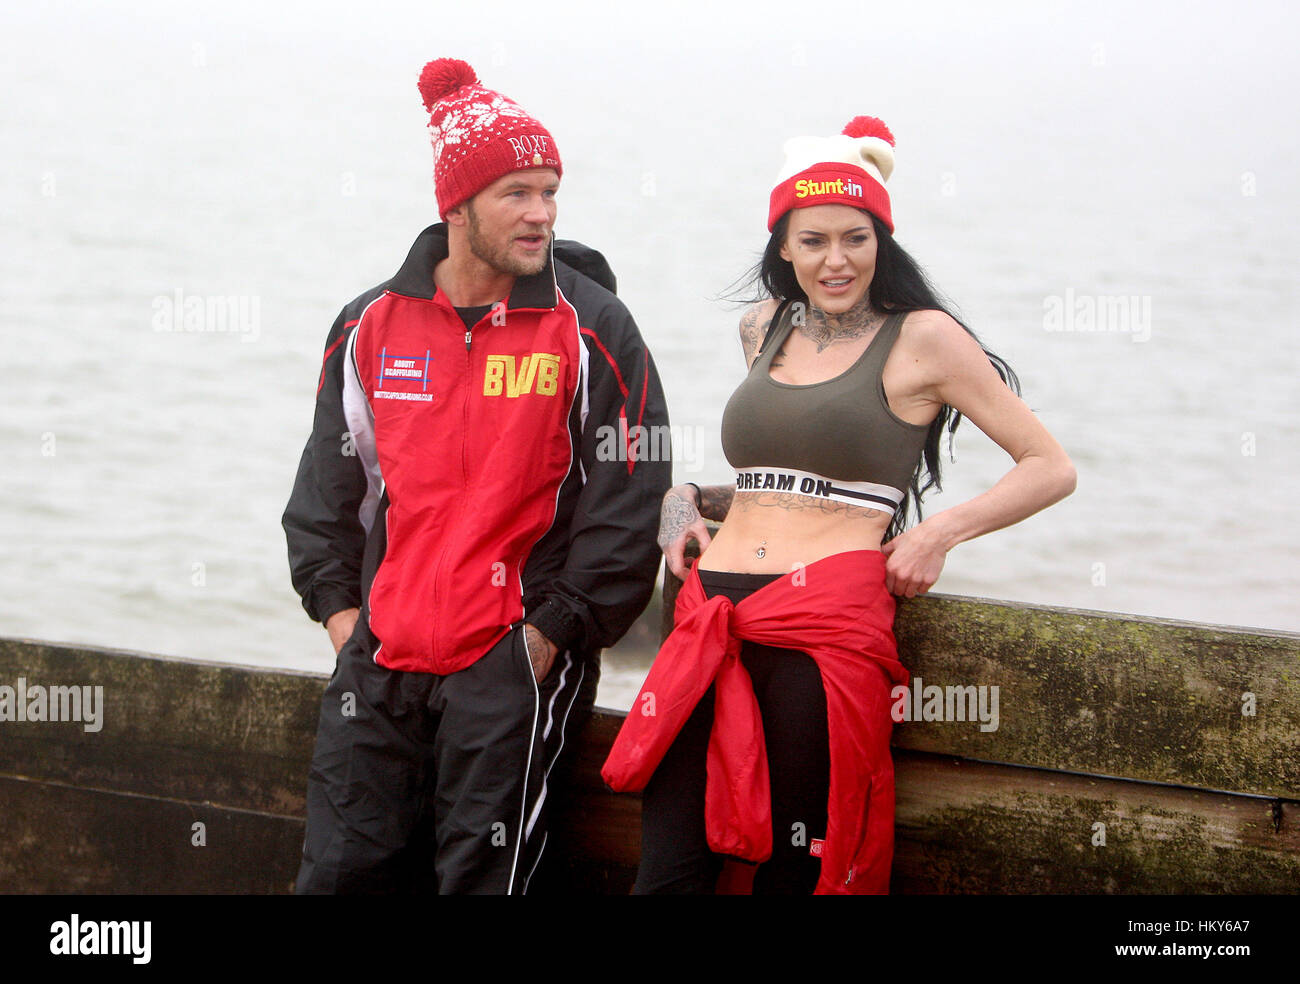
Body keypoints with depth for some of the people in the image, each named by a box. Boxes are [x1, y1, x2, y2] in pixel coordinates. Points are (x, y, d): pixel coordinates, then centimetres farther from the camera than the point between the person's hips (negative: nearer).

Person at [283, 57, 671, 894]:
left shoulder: (592, 329, -3)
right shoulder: (372, 326, 9)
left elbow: (630, 504, -5)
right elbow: (326, 488, 18)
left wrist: (552, 631, -9)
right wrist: (338, 607, 8)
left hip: (516, 662, -4)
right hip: (380, 661, 4)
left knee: (480, 876, -5)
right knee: (344, 871, 5)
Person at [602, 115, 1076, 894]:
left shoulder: (921, 338, 2)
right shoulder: (765, 331, 19)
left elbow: (1051, 470, 3)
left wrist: (942, 532, -8)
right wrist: (688, 501, 16)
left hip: (827, 623, -5)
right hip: (715, 615, 5)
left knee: (792, 871, 0)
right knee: (669, 870, -3)